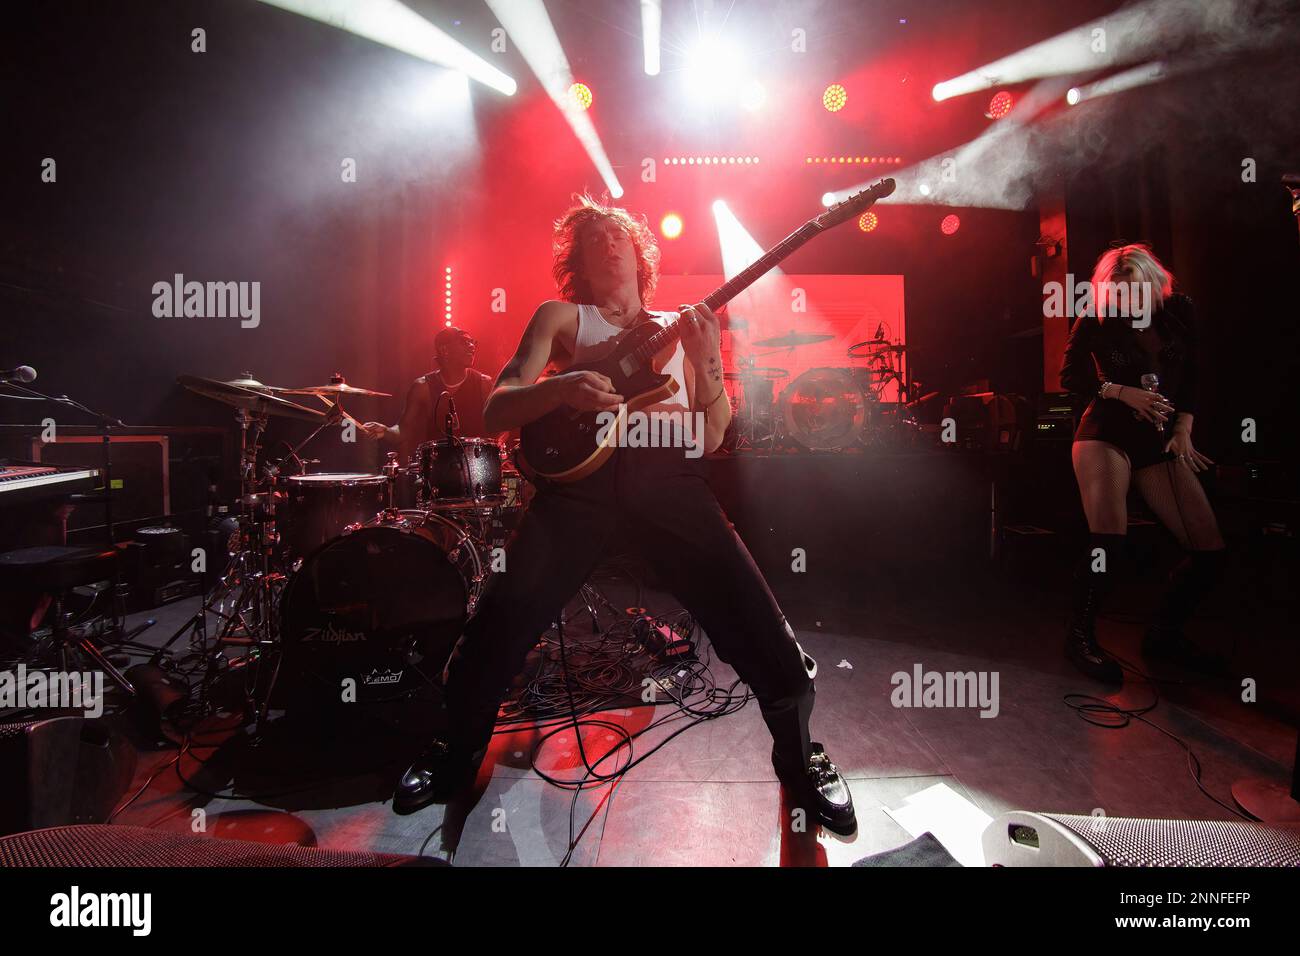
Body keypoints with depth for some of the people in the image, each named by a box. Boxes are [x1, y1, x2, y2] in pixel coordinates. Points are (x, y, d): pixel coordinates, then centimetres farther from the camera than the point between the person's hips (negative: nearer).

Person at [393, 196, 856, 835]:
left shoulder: (679, 325, 25)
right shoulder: (560, 317, 19)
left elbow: (710, 437, 16)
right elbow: (496, 410, 7)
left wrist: (707, 363, -1)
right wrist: (559, 388, -13)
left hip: (666, 476, 1)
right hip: (579, 473, 0)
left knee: (760, 632, -11)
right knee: (500, 624, -13)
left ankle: (798, 754, 19)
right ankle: (460, 752, 19)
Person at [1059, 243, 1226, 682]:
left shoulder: (1179, 310, 9)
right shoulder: (1096, 318, -2)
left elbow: (1190, 378, 13)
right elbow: (1070, 375, 1)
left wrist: (1183, 431, 2)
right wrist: (1123, 392, -11)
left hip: (1160, 441, 5)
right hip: (1107, 434, -5)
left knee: (1209, 550, -1)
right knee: (1108, 539, -21)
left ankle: (1164, 633, 20)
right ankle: (1080, 636, -3)